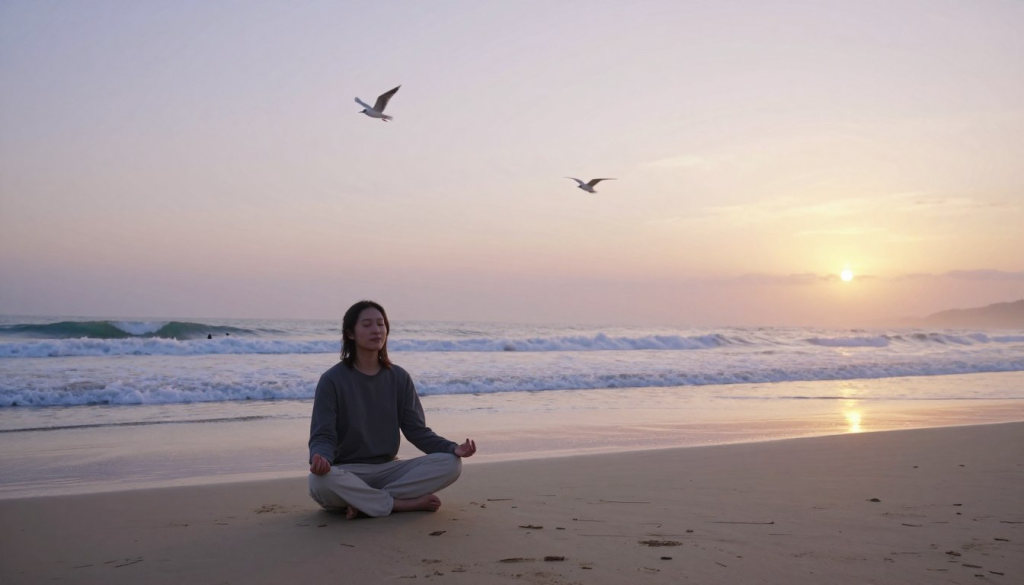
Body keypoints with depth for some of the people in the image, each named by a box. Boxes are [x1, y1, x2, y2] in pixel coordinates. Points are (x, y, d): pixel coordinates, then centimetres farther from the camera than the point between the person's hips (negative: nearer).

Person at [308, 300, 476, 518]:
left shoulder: (399, 378, 5)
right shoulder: (332, 380, -7)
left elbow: (416, 430, 3)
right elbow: (323, 435, -11)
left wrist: (453, 448, -15)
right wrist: (320, 458, -37)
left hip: (387, 469, 4)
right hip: (347, 472, -4)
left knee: (451, 464, -19)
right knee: (321, 481, -40)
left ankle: (362, 502, -22)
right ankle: (406, 504, -21)